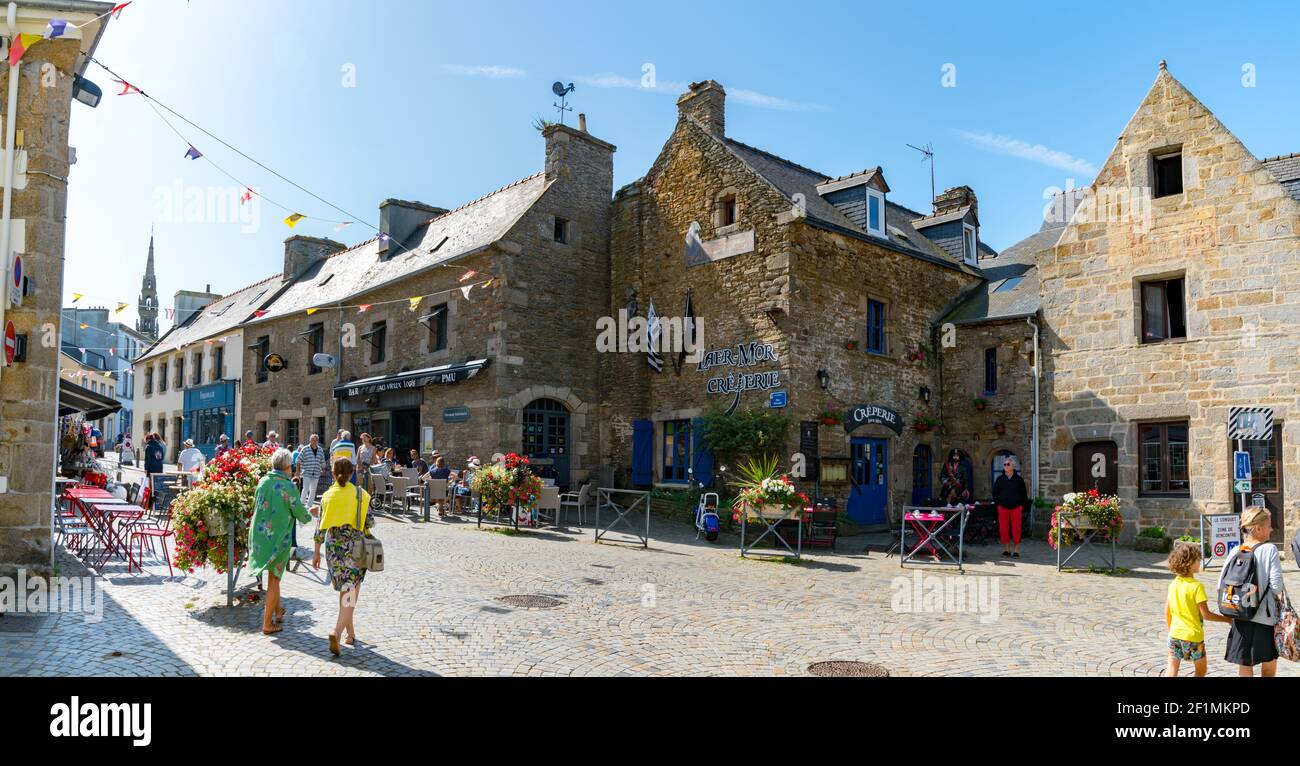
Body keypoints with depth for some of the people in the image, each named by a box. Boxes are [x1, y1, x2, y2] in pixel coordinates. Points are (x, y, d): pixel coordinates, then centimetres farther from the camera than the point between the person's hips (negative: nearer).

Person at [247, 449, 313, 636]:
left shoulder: (263, 481, -1)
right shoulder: (288, 487, -16)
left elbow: (257, 505, 13)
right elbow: (302, 516, -9)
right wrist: (309, 515, 13)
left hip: (259, 534, 5)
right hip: (278, 537, -5)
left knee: (273, 576, 21)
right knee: (274, 578, 5)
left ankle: (277, 611, 34)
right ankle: (267, 623, 10)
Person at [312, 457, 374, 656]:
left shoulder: (327, 495, 2)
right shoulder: (360, 494, -5)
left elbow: (321, 527, 4)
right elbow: (369, 523, -1)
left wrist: (317, 552, 12)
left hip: (333, 546, 3)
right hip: (354, 546, -3)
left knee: (343, 590, 18)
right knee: (351, 591, -2)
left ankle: (350, 632, 28)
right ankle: (337, 631, -21)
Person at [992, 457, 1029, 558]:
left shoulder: (1019, 479, 4)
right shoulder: (1000, 479, 6)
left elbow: (1024, 493, 9)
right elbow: (995, 493, 13)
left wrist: (1023, 505, 1)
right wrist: (997, 503, 3)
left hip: (1016, 508, -1)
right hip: (1003, 507, 1)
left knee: (1016, 529, 0)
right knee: (1003, 529, 2)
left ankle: (1016, 550, 8)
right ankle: (1007, 549, 13)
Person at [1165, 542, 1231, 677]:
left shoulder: (1173, 585, 2)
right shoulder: (1197, 586, -15)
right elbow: (1206, 615, -14)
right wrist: (1227, 619, -2)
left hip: (1175, 634, 4)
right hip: (1193, 635, -4)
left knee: (1172, 668, 7)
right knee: (1201, 669, 16)